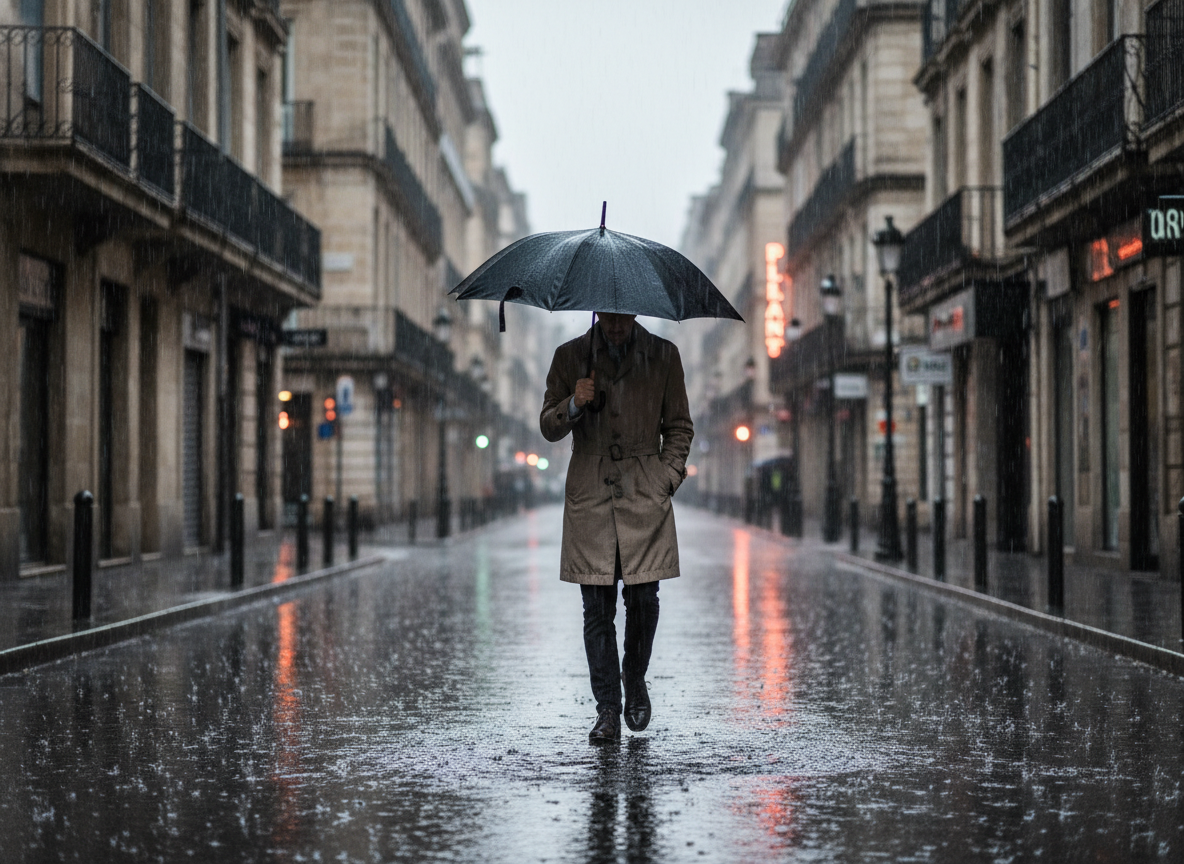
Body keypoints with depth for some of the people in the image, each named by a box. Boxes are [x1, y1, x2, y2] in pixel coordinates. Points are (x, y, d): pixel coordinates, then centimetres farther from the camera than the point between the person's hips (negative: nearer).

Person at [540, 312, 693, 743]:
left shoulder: (663, 356, 6)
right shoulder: (570, 356, 6)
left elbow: (679, 427, 12)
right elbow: (548, 427, 7)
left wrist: (666, 479, 0)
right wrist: (574, 405, -14)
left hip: (645, 496, 0)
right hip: (589, 497, 0)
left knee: (643, 597, -3)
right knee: (597, 607, -3)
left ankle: (635, 679, 24)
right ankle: (607, 710, 3)